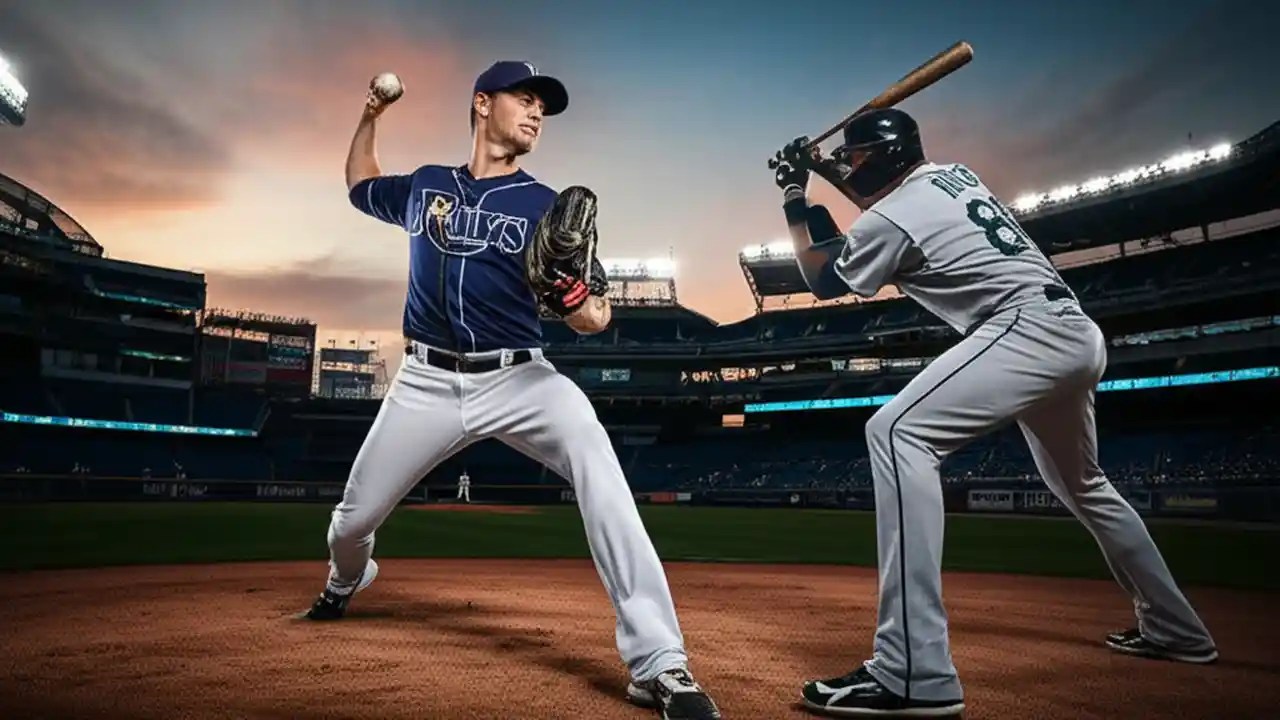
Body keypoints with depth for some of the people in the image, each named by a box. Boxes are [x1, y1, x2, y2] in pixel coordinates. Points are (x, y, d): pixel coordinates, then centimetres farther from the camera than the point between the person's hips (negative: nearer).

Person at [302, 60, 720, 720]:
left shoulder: (546, 206, 1)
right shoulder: (425, 186, 9)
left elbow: (586, 319, -5)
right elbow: (359, 185, 30)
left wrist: (584, 304, -28)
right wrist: (370, 115, 18)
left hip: (519, 379, -2)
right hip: (427, 382, 3)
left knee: (595, 458, -32)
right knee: (352, 520, 10)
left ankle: (659, 665, -30)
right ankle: (344, 584, 52)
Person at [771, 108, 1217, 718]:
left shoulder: (889, 221, -7)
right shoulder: (951, 173, 17)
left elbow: (823, 280, 8)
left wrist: (795, 200, 15)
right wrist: (826, 172, 29)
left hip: (1029, 330, -10)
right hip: (1079, 335, 10)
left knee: (898, 433, -24)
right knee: (1082, 486, 29)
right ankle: (1174, 628, 45)